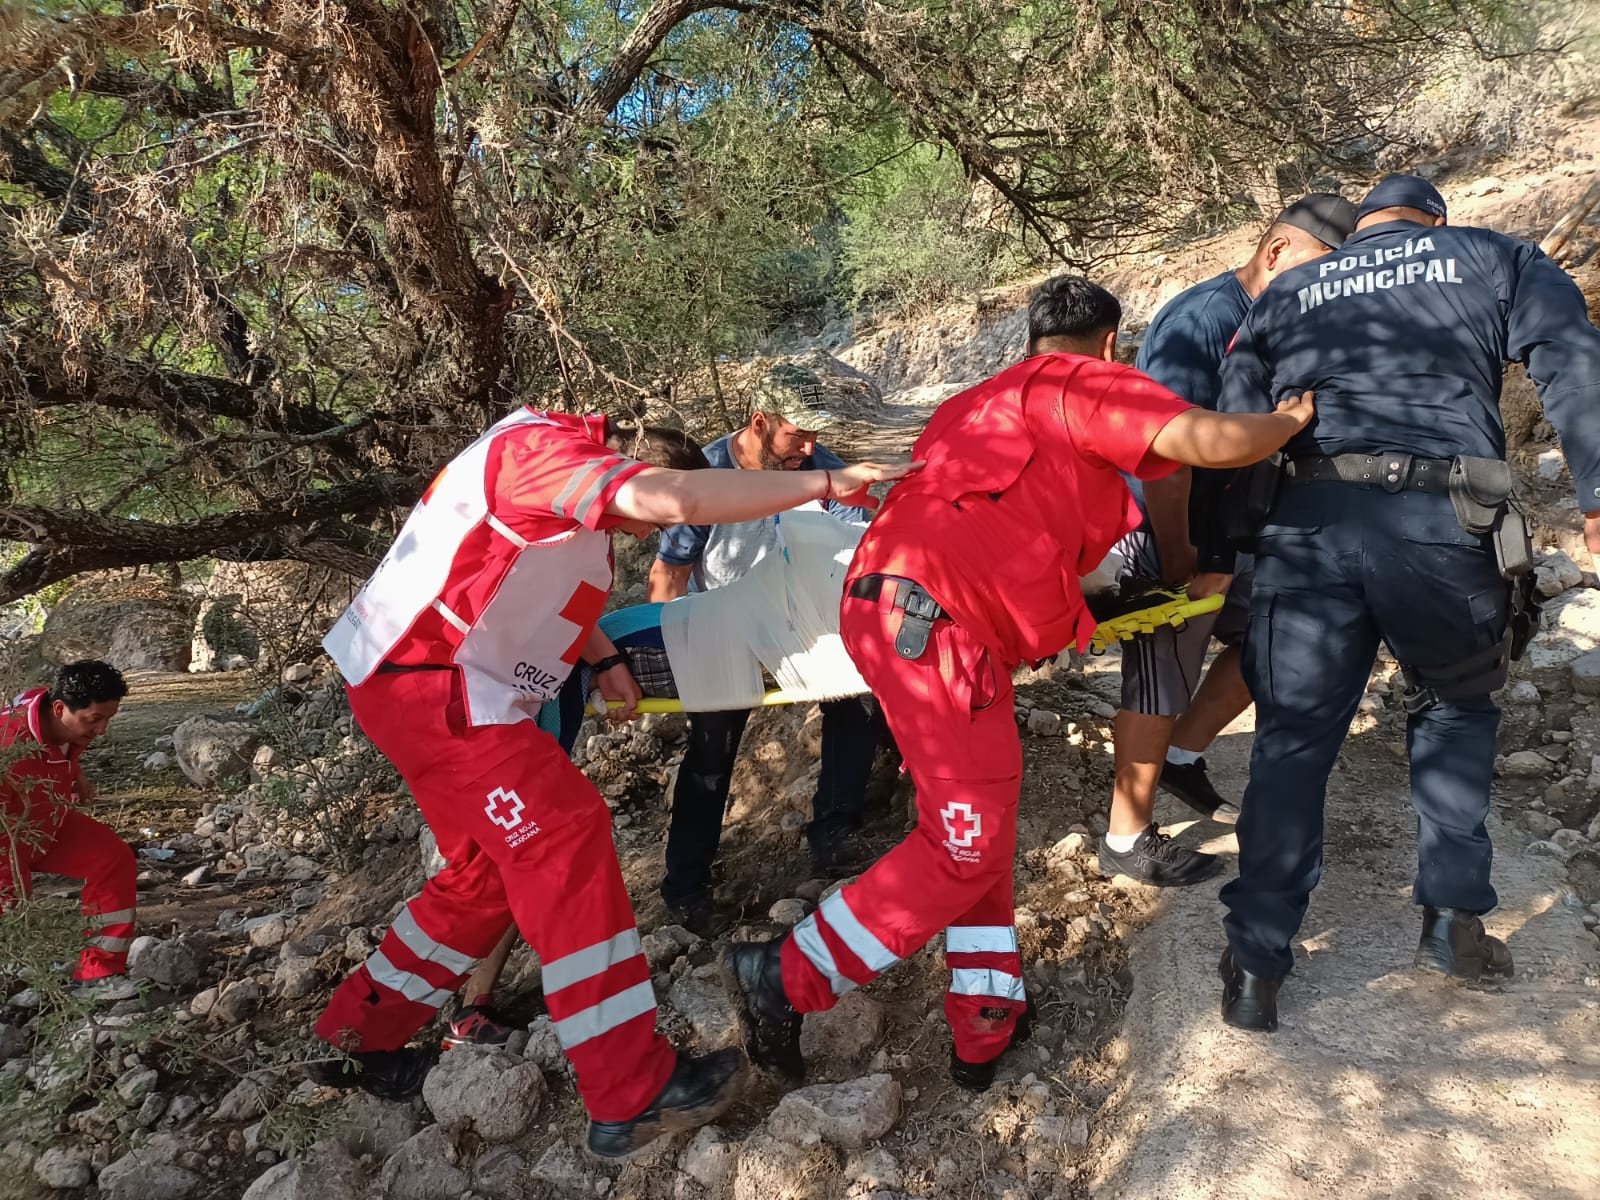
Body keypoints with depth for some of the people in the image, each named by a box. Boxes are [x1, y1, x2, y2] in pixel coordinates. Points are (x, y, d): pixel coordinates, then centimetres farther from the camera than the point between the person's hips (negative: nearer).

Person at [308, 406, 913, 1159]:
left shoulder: (573, 478, 13)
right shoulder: (543, 448, -17)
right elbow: (673, 498, -33)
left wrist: (604, 660, 9)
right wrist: (825, 484, -30)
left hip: (460, 687, 10)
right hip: (425, 679, -10)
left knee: (494, 864, 14)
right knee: (565, 837, -16)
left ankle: (357, 1038, 30)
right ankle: (631, 1096, -12)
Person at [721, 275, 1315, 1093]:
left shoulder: (984, 402, 30)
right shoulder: (1084, 384, 3)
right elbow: (1210, 441, -8)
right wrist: (1292, 420, 12)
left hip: (894, 606, 10)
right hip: (932, 618, -10)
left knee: (978, 828, 18)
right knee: (966, 845, -1)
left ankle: (985, 1027, 25)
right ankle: (785, 980, 5)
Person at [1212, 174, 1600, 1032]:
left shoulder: (1285, 294, 24)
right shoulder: (1493, 259, 19)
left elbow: (1229, 433, 12)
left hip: (1308, 525, 1)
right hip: (1442, 525, -1)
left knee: (1293, 739, 8)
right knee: (1455, 709, 24)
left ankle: (1254, 970, 9)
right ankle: (1452, 922, 25)